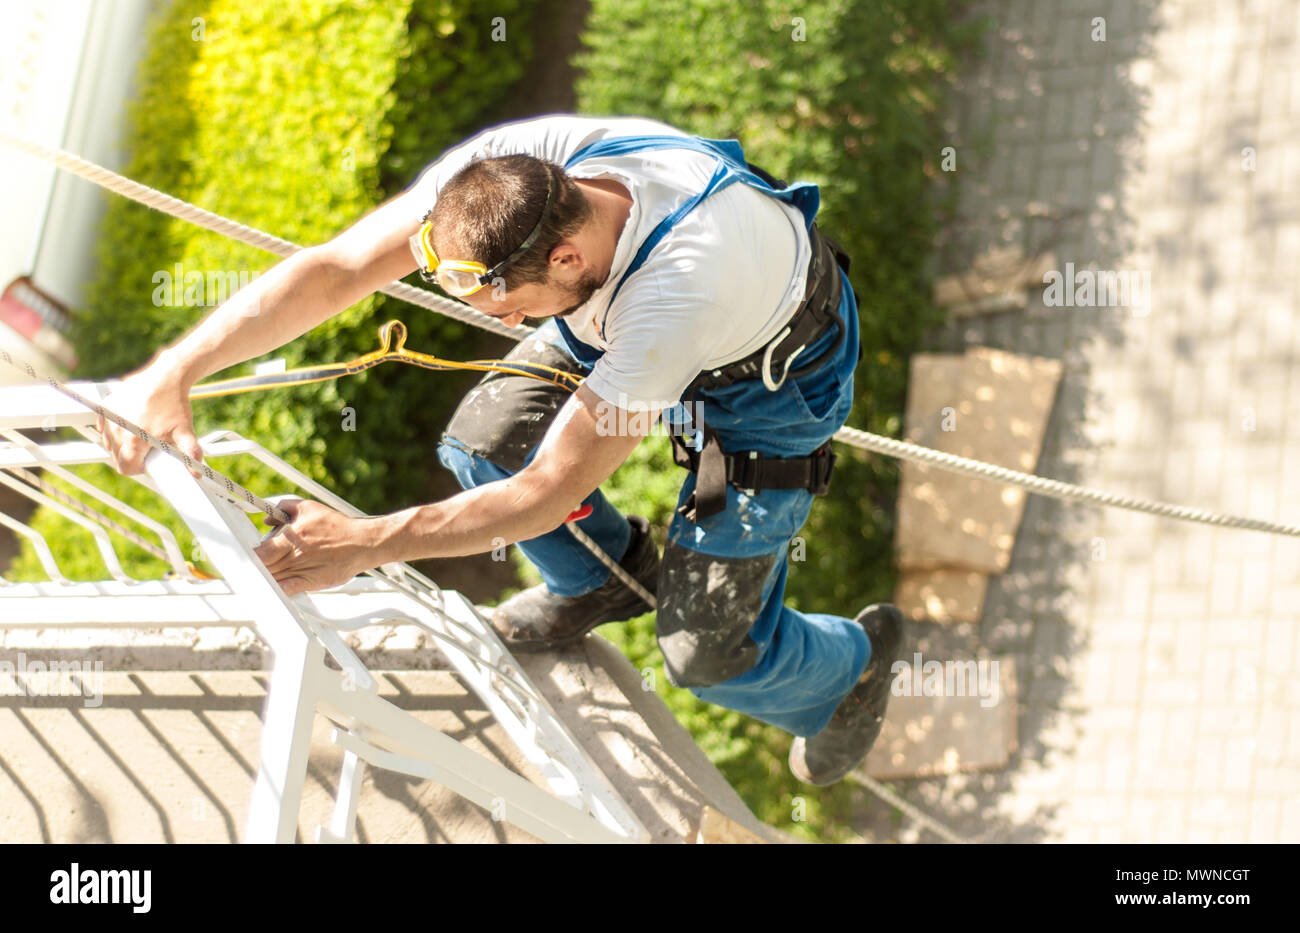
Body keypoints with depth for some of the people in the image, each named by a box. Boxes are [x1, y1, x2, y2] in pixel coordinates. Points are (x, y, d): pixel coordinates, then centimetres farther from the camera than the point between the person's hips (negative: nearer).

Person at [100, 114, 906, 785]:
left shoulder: (681, 286, -47)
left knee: (704, 648, -8)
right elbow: (335, 268, -29)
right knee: (484, 436, -14)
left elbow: (551, 490, -40)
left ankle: (853, 664, 28)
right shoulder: (507, 170, -33)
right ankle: (606, 575, 18)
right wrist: (174, 371, -39)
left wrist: (364, 544, -38)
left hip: (770, 375, -6)